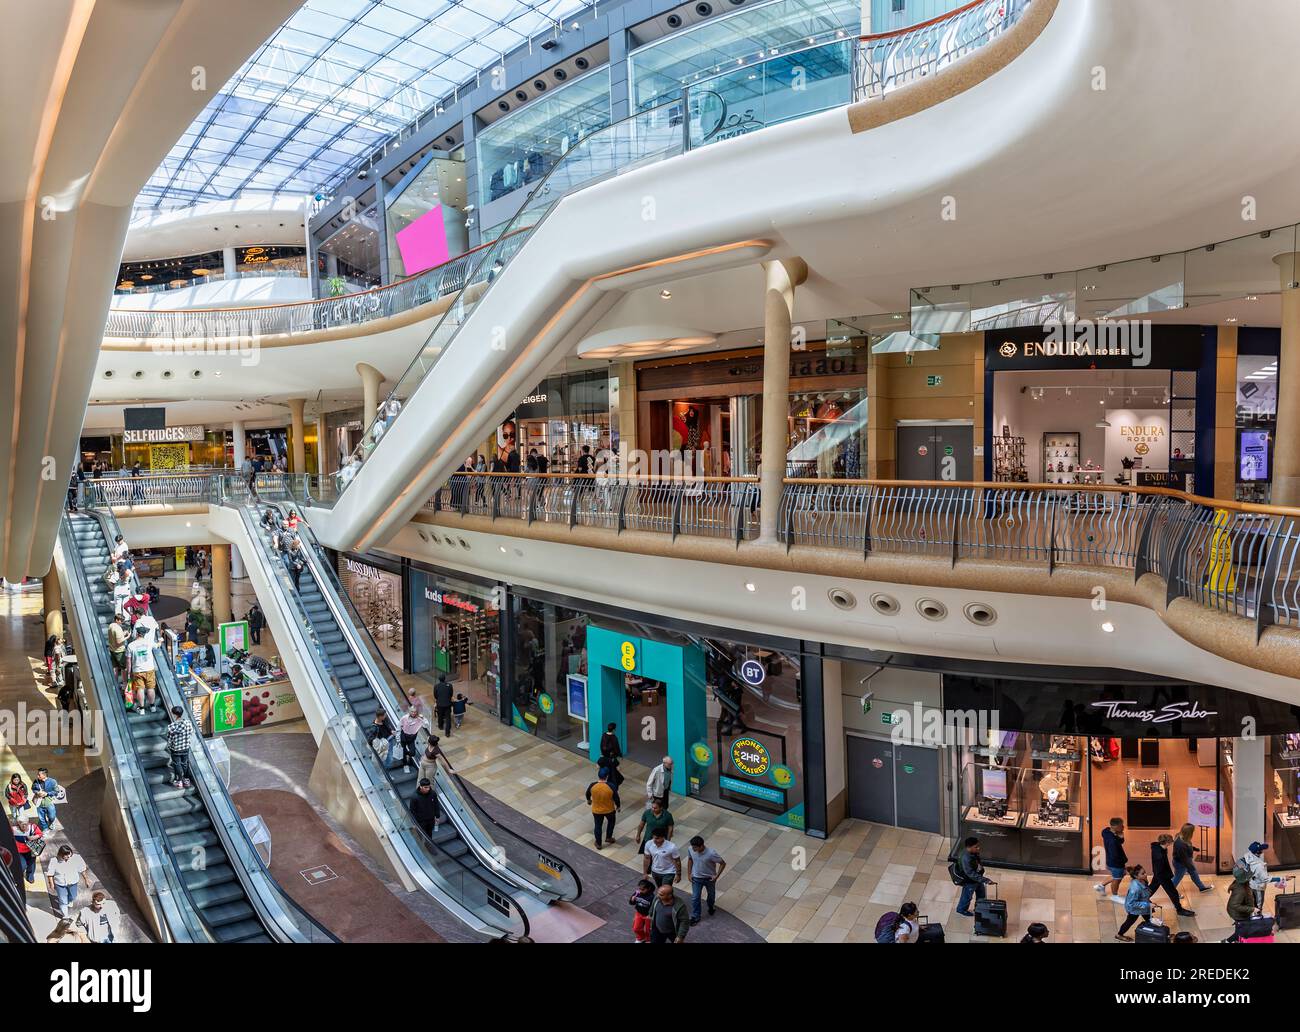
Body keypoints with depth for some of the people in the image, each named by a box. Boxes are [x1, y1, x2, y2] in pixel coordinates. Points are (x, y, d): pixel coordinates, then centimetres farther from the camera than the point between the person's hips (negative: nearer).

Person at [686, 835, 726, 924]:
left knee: (711, 894, 24)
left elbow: (723, 863, -21)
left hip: (709, 878, -1)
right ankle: (695, 916, 28)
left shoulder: (711, 853, -36)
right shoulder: (690, 850, -23)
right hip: (696, 878, 1)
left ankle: (711, 907, 54)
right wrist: (689, 873, 0)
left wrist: (717, 876, -19)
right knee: (695, 897, 6)